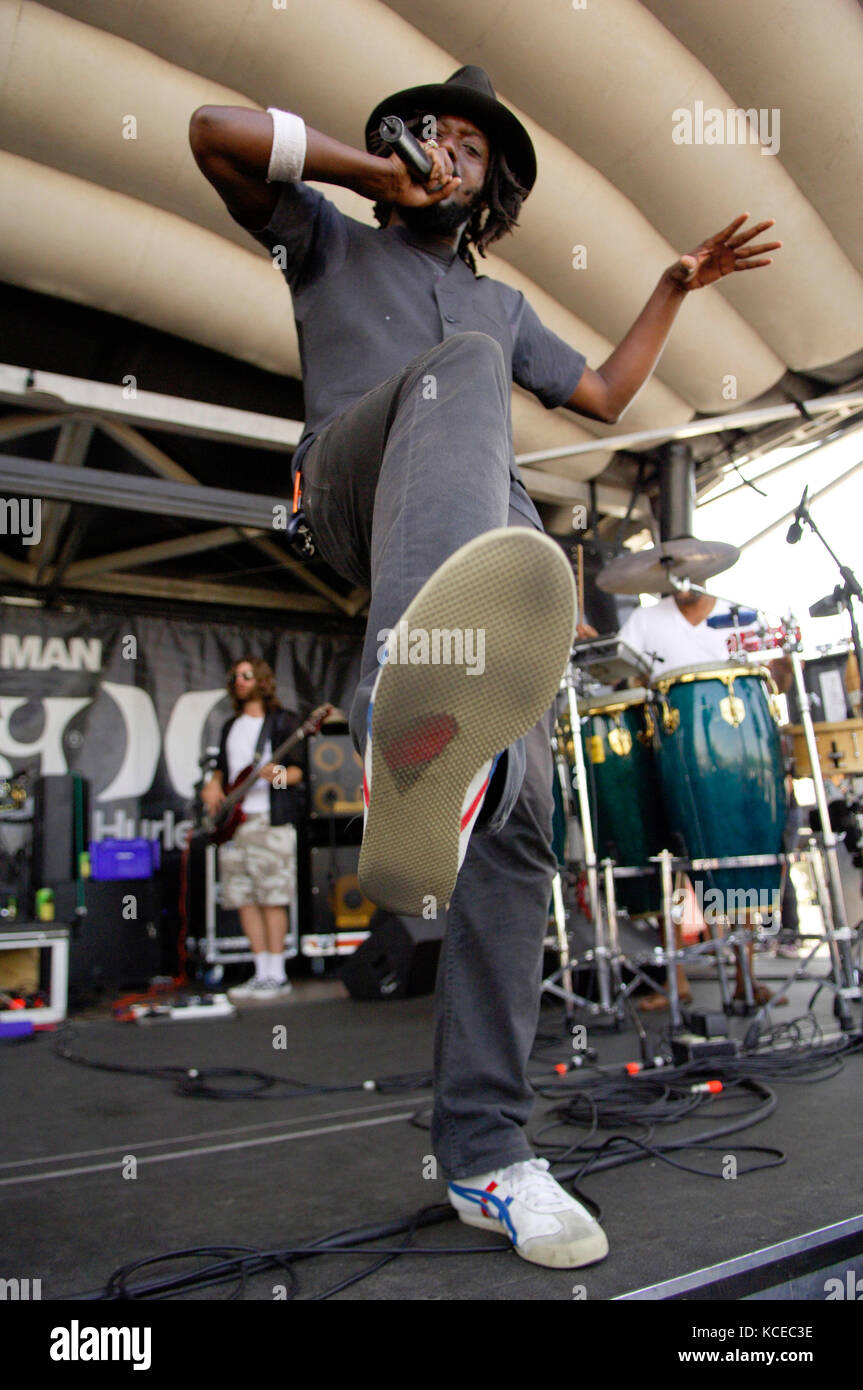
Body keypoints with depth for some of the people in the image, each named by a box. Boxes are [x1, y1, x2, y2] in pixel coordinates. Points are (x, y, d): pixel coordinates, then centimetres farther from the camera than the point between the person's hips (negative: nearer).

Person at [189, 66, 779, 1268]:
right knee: (463, 365, -39)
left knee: (518, 818, -15)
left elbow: (605, 395, 41)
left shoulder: (501, 301, 42)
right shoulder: (333, 240, 31)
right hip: (356, 487, -3)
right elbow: (215, 131, 17)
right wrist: (372, 170, 21)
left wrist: (677, 286, 41)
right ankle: (413, 708, -72)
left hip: (500, 529, 4)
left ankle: (485, 1155, -9)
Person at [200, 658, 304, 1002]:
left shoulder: (282, 721, 2)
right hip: (233, 821, 7)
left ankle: (276, 976, -2)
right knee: (243, 898, 5)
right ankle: (262, 972, 13)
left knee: (272, 898, -8)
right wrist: (213, 785, 7)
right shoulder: (231, 726, 22)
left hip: (269, 819, -7)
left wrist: (280, 775, -23)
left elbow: (299, 769, -2)